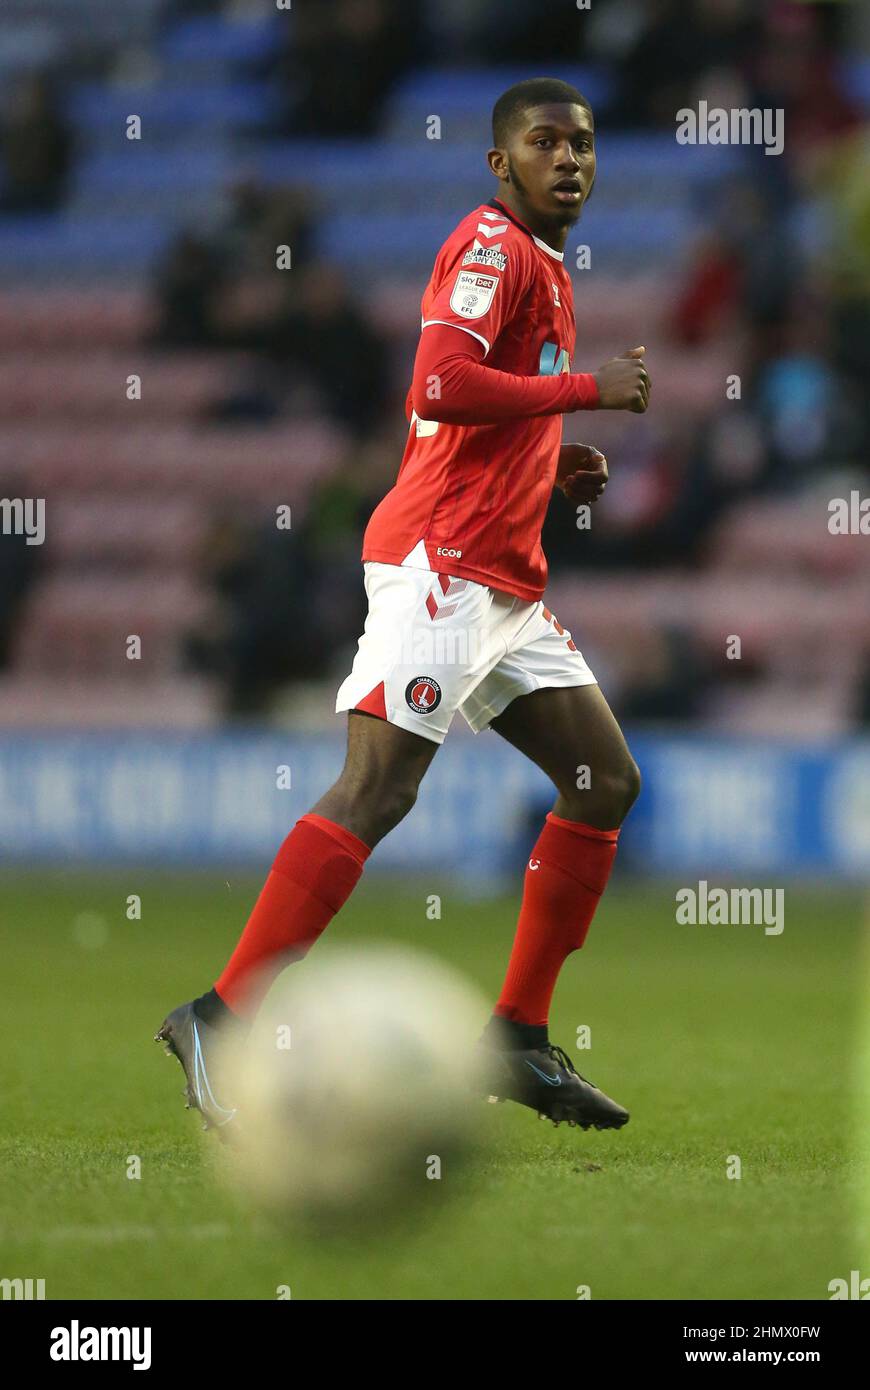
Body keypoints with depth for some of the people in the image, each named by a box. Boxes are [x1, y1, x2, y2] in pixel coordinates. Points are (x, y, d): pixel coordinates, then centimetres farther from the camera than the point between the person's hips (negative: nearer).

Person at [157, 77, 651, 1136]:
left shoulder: (541, 266, 24)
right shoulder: (492, 246, -7)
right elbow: (443, 384, -23)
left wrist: (556, 468, 16)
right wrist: (588, 388, -16)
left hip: (502, 586, 10)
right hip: (442, 559, -10)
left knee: (605, 781, 9)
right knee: (377, 788, -19)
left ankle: (519, 1040, 10)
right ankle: (221, 1023, -23)